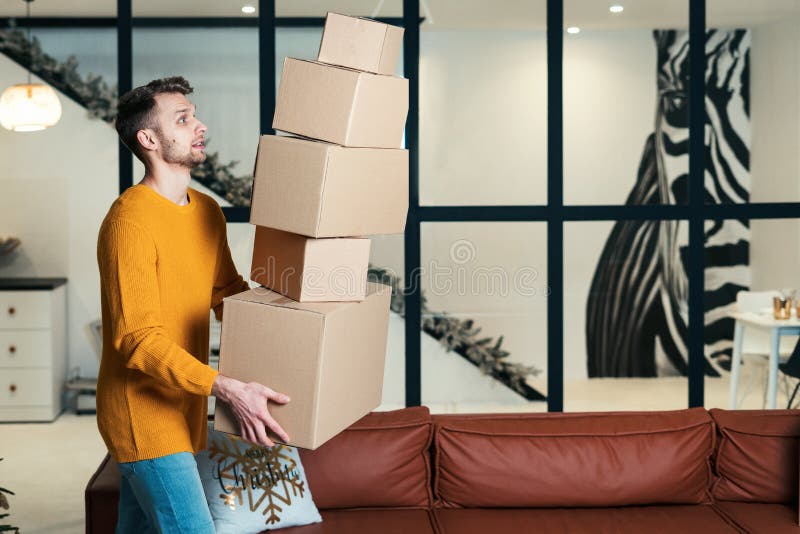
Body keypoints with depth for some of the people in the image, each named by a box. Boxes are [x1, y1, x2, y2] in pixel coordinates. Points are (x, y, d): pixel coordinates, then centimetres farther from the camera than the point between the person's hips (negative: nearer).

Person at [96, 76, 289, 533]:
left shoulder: (208, 211, 8)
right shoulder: (130, 219, -19)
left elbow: (229, 294, 19)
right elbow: (139, 339, -24)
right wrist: (228, 389, -32)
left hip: (182, 408, 8)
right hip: (143, 414, -8)